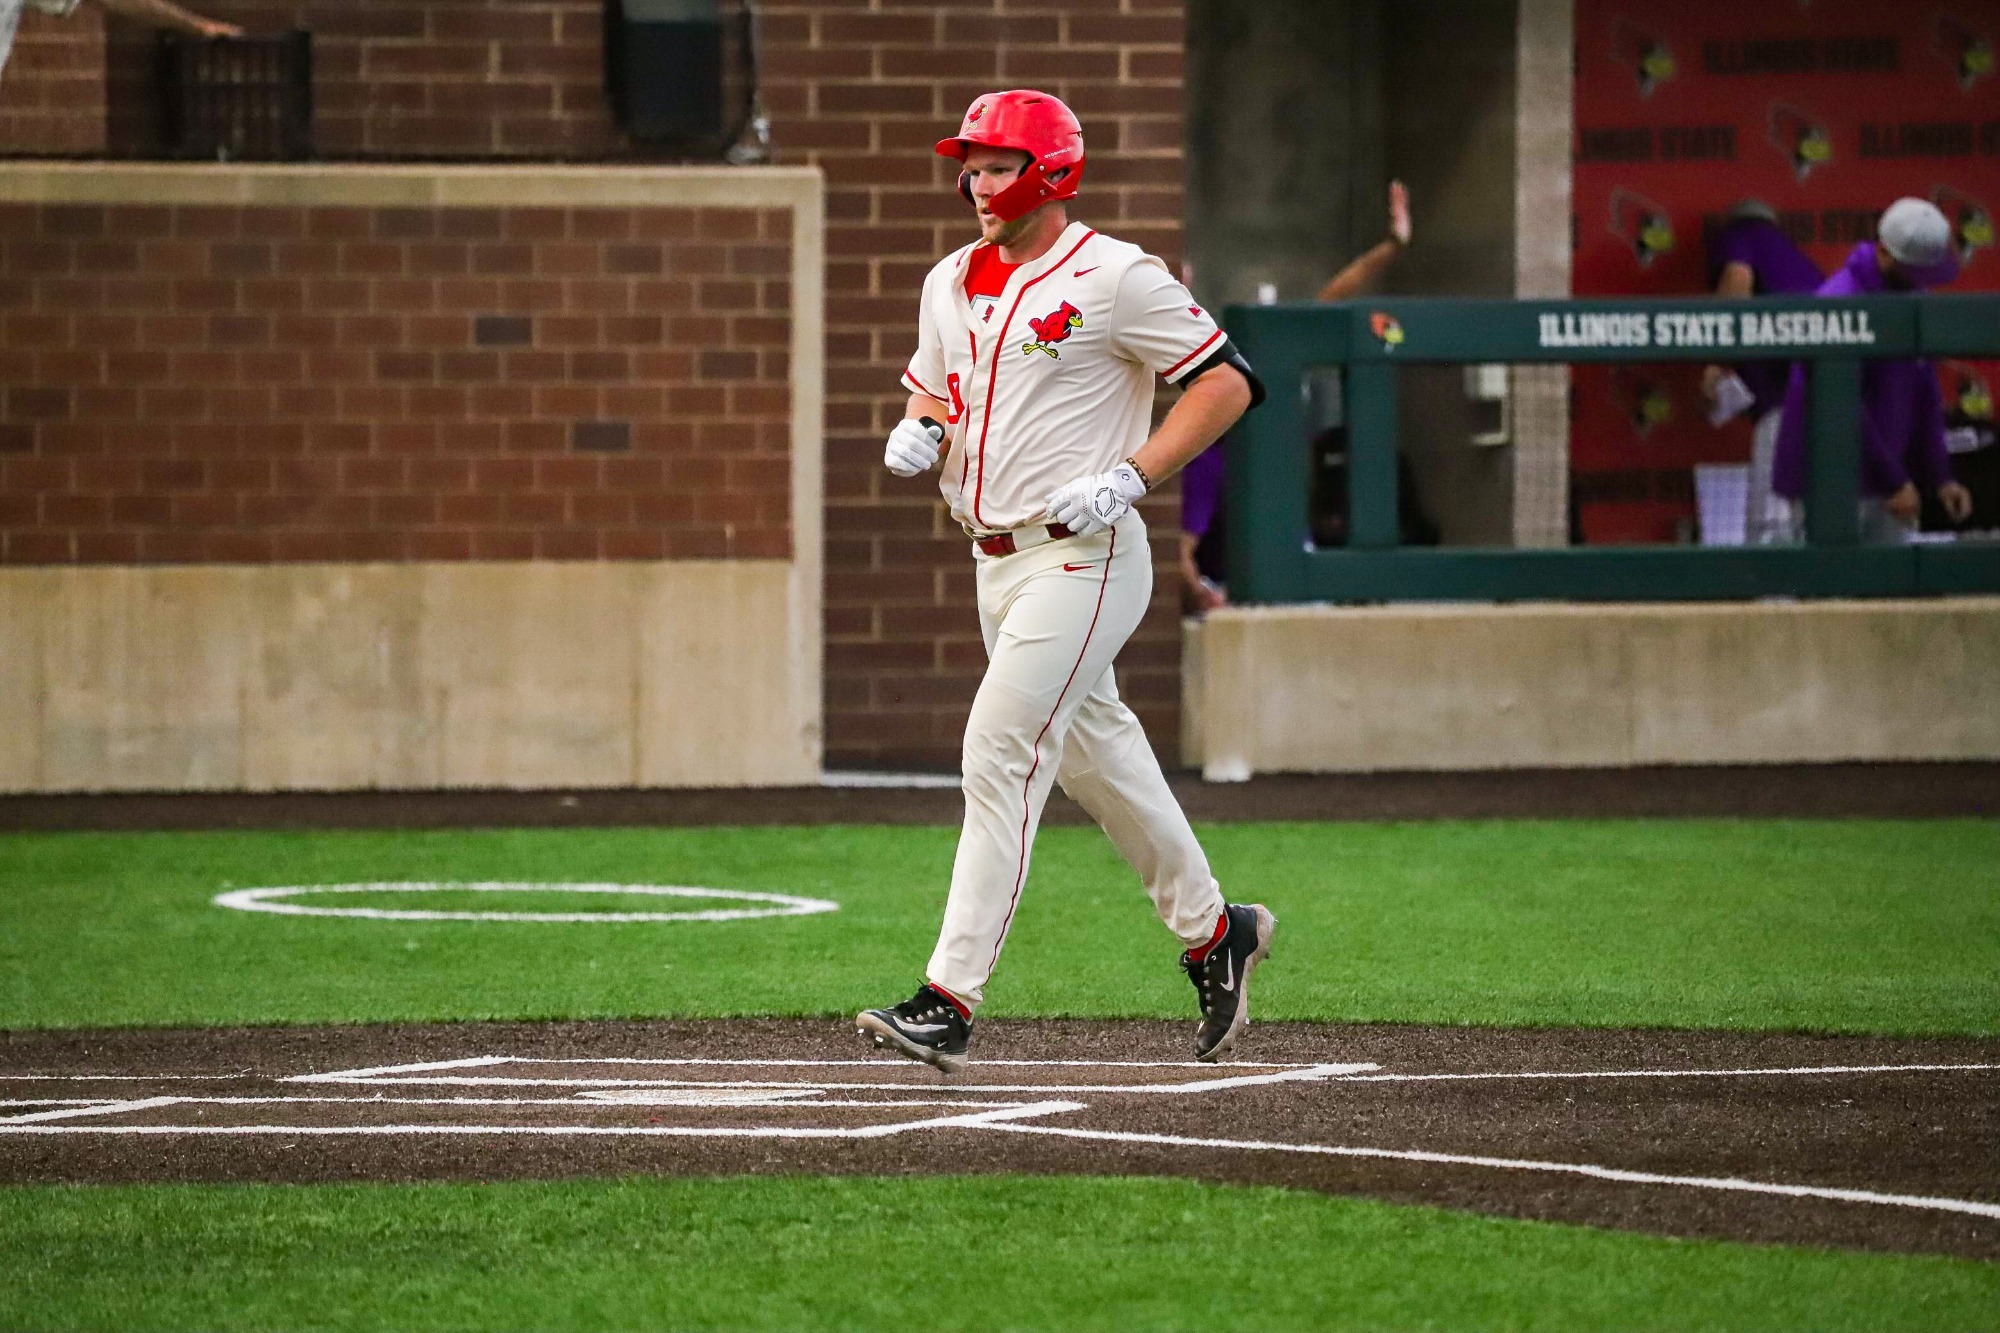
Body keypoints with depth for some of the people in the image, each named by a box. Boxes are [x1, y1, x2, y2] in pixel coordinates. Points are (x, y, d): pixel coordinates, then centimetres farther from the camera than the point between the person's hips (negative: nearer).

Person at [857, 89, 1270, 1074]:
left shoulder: (1113, 277, -10)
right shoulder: (951, 282, 12)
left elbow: (1227, 381, -10)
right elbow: (931, 386, 27)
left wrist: (1131, 477, -19)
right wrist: (917, 430, 2)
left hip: (1083, 557, -8)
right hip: (995, 560, 8)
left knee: (1000, 753, -16)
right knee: (1091, 753, 17)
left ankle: (951, 999, -18)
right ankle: (1213, 932, 33)